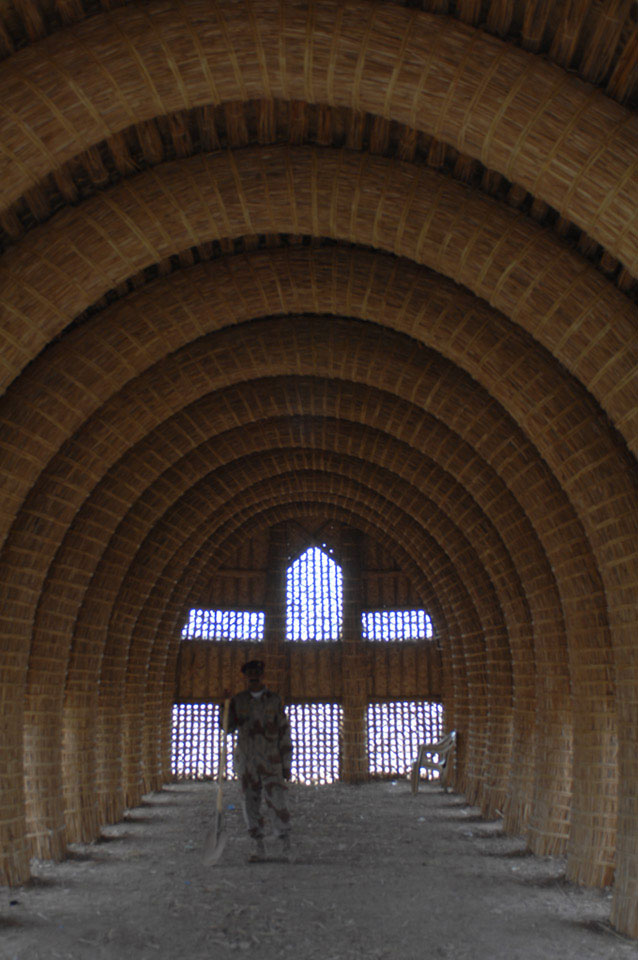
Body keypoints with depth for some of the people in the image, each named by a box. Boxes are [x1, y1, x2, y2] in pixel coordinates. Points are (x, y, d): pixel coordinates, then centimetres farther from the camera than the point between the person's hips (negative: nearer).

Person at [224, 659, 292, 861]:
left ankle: (285, 845, 7)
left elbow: (284, 733, 5)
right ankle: (258, 848, 14)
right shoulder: (238, 700, 9)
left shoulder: (274, 700, 4)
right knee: (250, 803, 4)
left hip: (270, 761, -2)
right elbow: (228, 728, 9)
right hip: (245, 761, 2)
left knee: (276, 802, -9)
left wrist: (286, 764, 1)